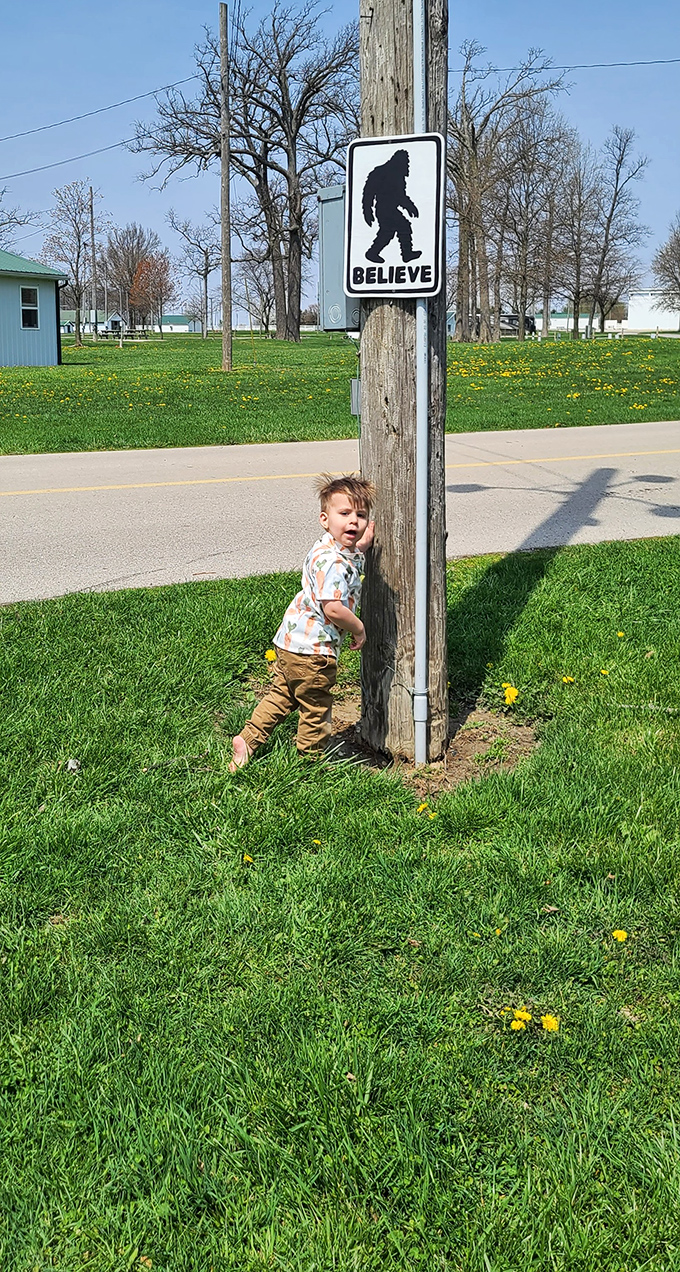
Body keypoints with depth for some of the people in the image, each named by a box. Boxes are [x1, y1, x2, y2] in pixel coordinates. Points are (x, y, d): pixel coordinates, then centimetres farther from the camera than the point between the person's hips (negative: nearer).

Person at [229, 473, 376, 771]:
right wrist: (359, 629, -17)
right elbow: (333, 608, -32)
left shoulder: (330, 548, 6)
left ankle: (247, 738, 25)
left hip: (291, 640, 9)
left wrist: (363, 545, 17)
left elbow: (352, 562, 32)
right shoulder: (333, 562, -26)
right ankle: (312, 758, 25)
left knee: (281, 695, 22)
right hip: (312, 648, -9)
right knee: (316, 707, 10)